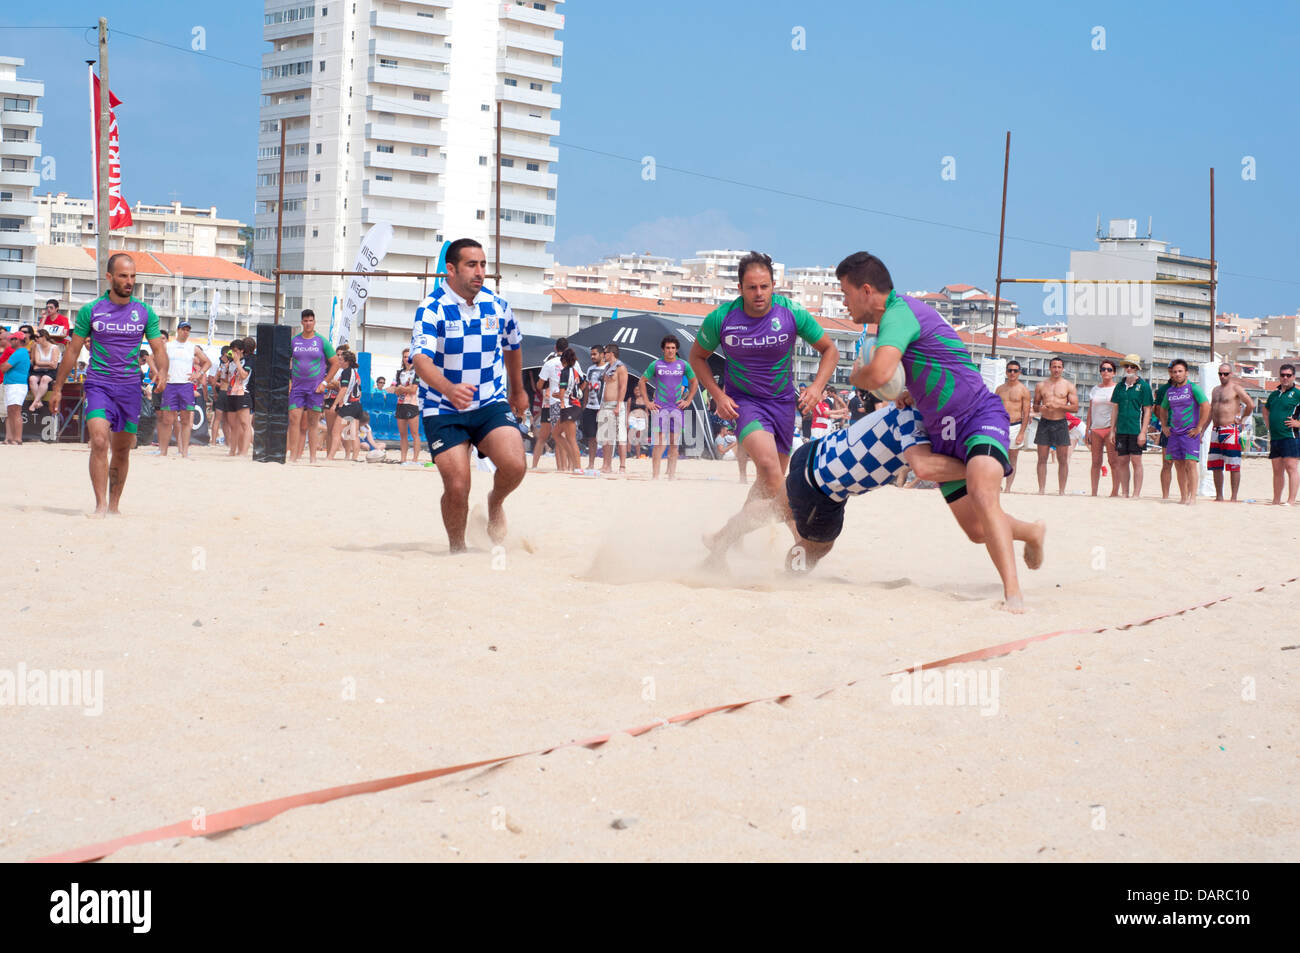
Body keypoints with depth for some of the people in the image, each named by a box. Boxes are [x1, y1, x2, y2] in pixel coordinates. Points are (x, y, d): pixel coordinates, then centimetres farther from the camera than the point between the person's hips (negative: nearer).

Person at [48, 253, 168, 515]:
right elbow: (73, 350, 7)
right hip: (98, 384, -2)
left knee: (122, 451, 10)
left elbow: (158, 348, 7)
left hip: (130, 387, 2)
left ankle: (114, 504, 25)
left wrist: (162, 371, -16)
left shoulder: (145, 313, 4)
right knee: (99, 441, -20)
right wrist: (57, 388, 9)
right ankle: (100, 505, -21)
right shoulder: (90, 311, 0)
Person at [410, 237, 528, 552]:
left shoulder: (497, 306, 0)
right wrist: (449, 389, -49)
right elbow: (421, 360, -29)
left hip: (492, 405, 3)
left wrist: (518, 391, 34)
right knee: (457, 487, -13)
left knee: (514, 465, -21)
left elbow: (512, 346, 22)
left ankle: (495, 503, 13)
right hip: (443, 411, -3)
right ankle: (457, 549, 14)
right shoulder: (431, 309, -14)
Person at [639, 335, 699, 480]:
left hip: (677, 408, 3)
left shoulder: (683, 365, 6)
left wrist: (688, 401, 10)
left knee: (674, 444, 5)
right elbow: (642, 382, 8)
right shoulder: (656, 364, 1)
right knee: (659, 442, -10)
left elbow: (694, 382, 19)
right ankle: (655, 476, -9)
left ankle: (672, 476, 10)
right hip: (660, 408, -3)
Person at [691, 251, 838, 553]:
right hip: (742, 400, -3)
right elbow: (697, 357, 3)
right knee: (768, 464, -28)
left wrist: (817, 386, -16)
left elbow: (829, 350, 0)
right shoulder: (721, 318, -14)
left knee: (771, 480, 10)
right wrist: (718, 395, -9)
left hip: (783, 402, 3)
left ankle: (727, 537, 27)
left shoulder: (792, 314, -14)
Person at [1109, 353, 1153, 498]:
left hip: (1136, 430, -5)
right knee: (1122, 461, 6)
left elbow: (1147, 410, -5)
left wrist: (1143, 432, -12)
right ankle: (1124, 493, 13)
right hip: (1121, 430, 5)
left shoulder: (1143, 386, -2)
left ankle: (1136, 494, -2)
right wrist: (1112, 429, 10)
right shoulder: (1120, 386, 12)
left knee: (1136, 461, -4)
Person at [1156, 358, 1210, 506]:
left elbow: (1206, 406, -12)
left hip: (1190, 433, -6)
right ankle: (1183, 497, 11)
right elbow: (1163, 409, 29)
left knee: (1190, 463, -12)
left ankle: (1192, 497, -12)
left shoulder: (1193, 388, -5)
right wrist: (1164, 426, 17)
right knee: (1179, 465, 6)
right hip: (1174, 433, 6)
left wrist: (1199, 428, -12)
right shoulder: (1169, 391, 13)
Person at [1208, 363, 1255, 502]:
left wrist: (1241, 418, -3)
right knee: (1216, 466, 7)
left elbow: (1251, 404, -9)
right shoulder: (1215, 390, 19)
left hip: (1231, 430, -7)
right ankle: (1219, 497, 14)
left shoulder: (1236, 388, -3)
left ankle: (1234, 498, -4)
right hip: (1216, 431, 7)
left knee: (1233, 466, -5)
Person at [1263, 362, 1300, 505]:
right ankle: (1276, 500, 15)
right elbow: (1266, 409, 35)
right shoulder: (1274, 394, 17)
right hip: (1274, 438, 7)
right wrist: (1268, 425, 20)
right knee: (1277, 471, 10)